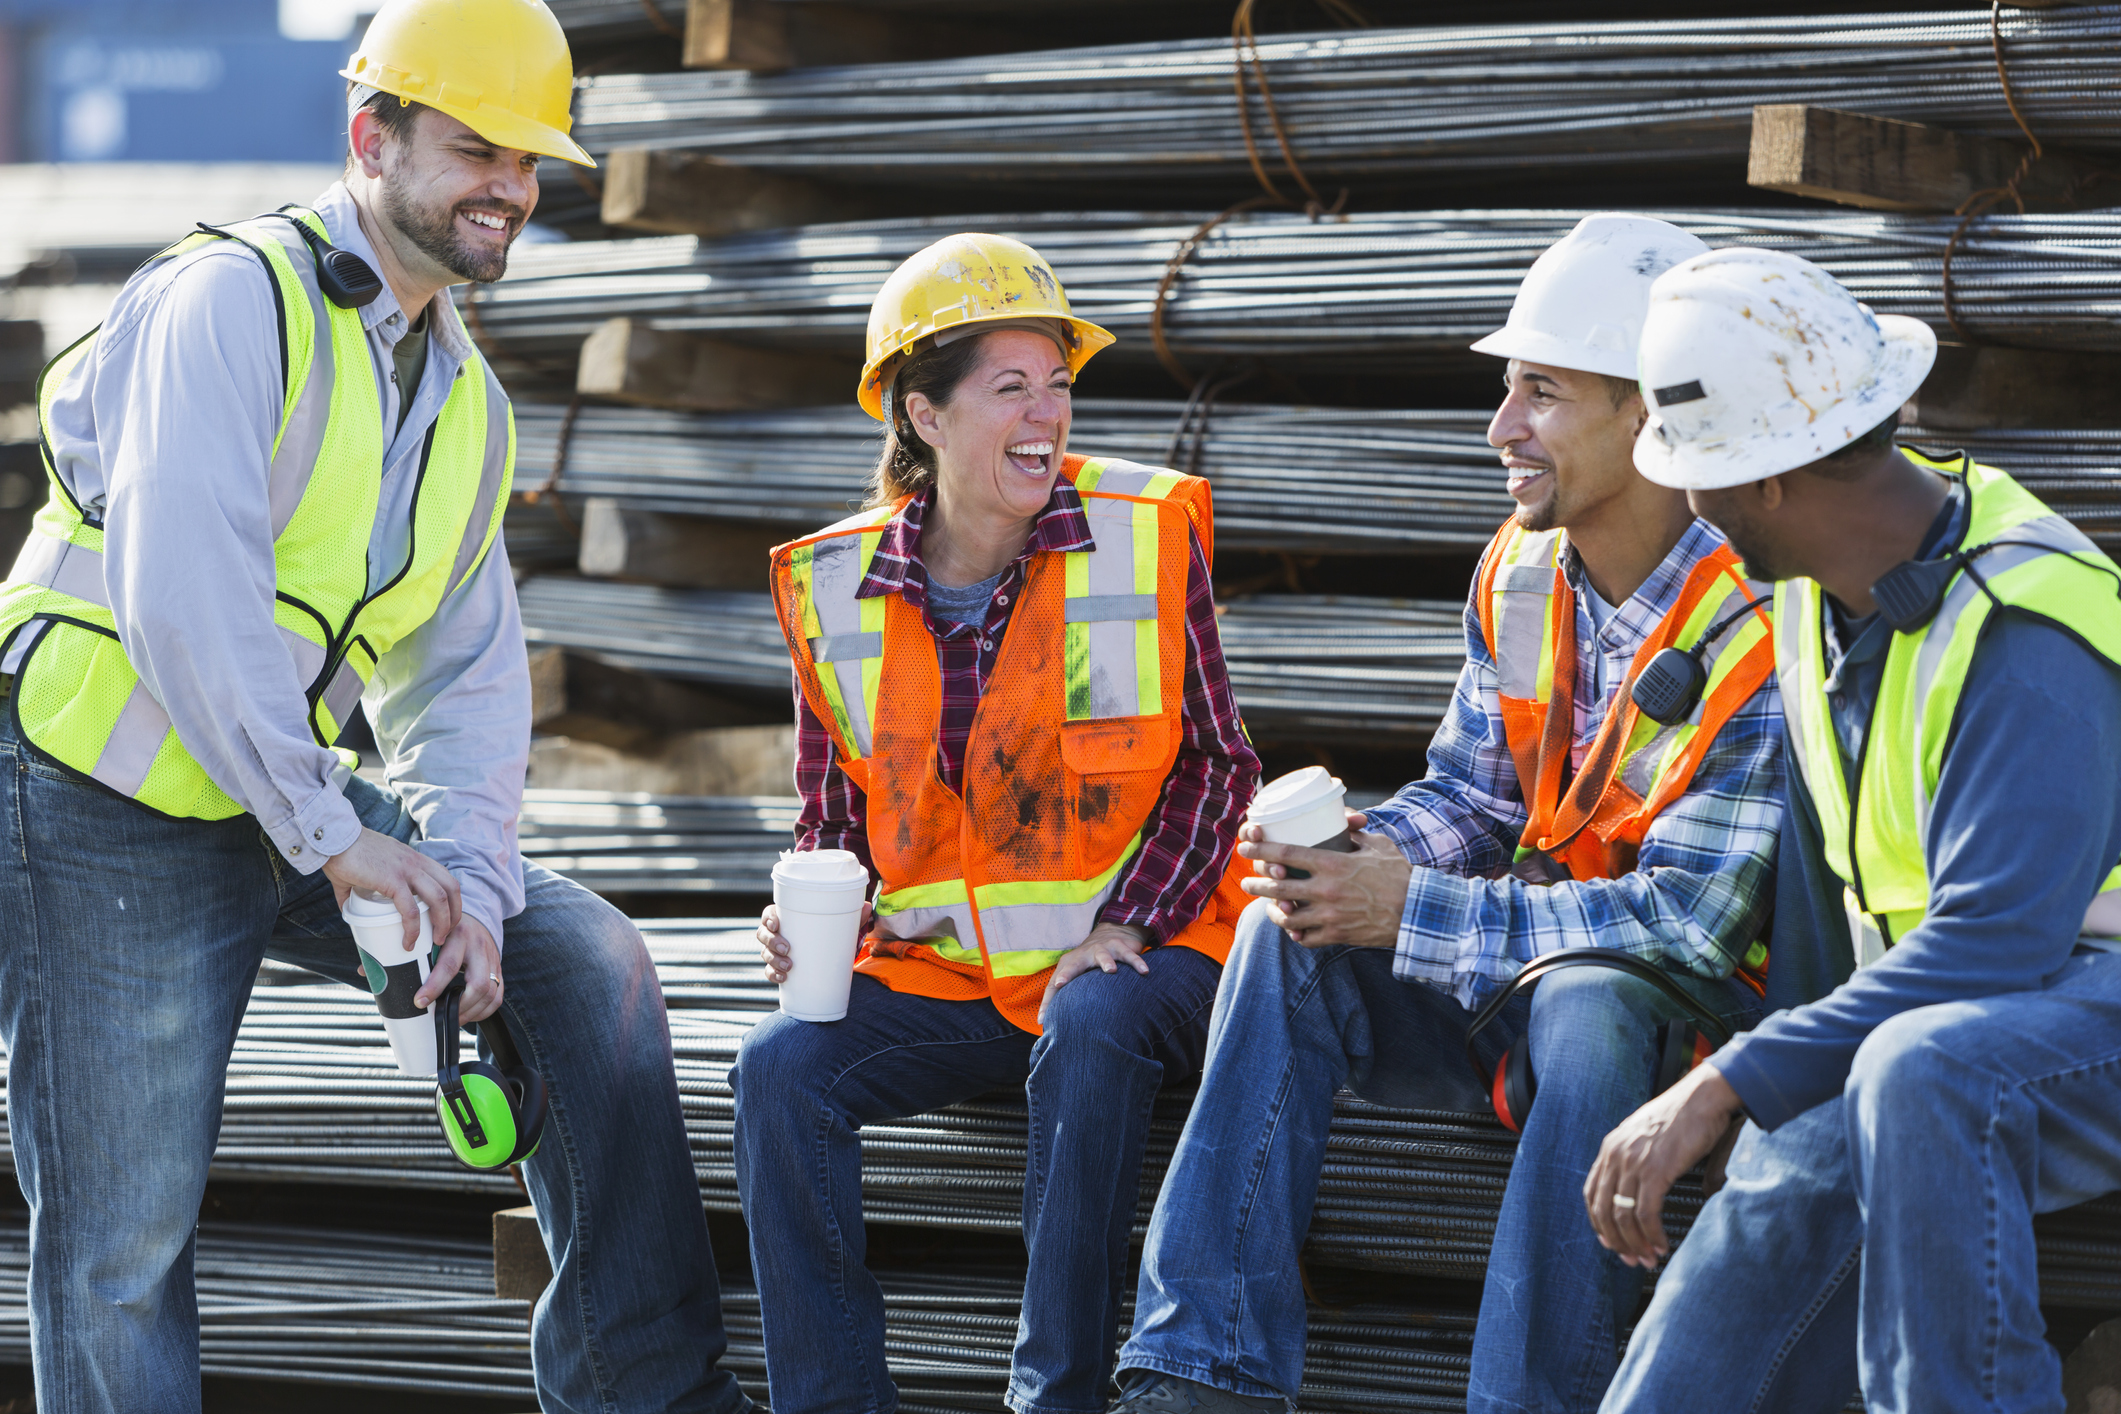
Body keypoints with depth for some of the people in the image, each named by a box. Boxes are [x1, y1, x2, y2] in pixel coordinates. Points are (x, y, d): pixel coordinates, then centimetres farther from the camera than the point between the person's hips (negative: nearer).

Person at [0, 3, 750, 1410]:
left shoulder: (471, 405, 11)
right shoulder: (235, 296, -16)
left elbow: (462, 678, 8)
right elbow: (184, 592, -26)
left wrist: (470, 885, -10)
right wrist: (331, 837, -26)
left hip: (292, 804, 8)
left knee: (588, 963, -2)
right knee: (126, 1240, -5)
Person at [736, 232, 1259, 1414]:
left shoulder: (1148, 535, -3)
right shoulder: (836, 587, 4)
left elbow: (1215, 761, 0)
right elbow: (836, 814, 15)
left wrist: (1126, 925, -12)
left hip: (1131, 956, -3)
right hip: (938, 971, 3)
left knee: (1092, 1032, -36)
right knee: (783, 1068, -22)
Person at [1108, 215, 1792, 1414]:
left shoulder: (1757, 629, -22)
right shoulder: (1518, 573, 2)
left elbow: (1688, 918, -24)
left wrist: (1414, 912, -24)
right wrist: (1371, 855, -14)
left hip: (1690, 1003, -7)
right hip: (1523, 956, 7)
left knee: (1586, 1006, -39)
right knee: (1289, 934, -16)